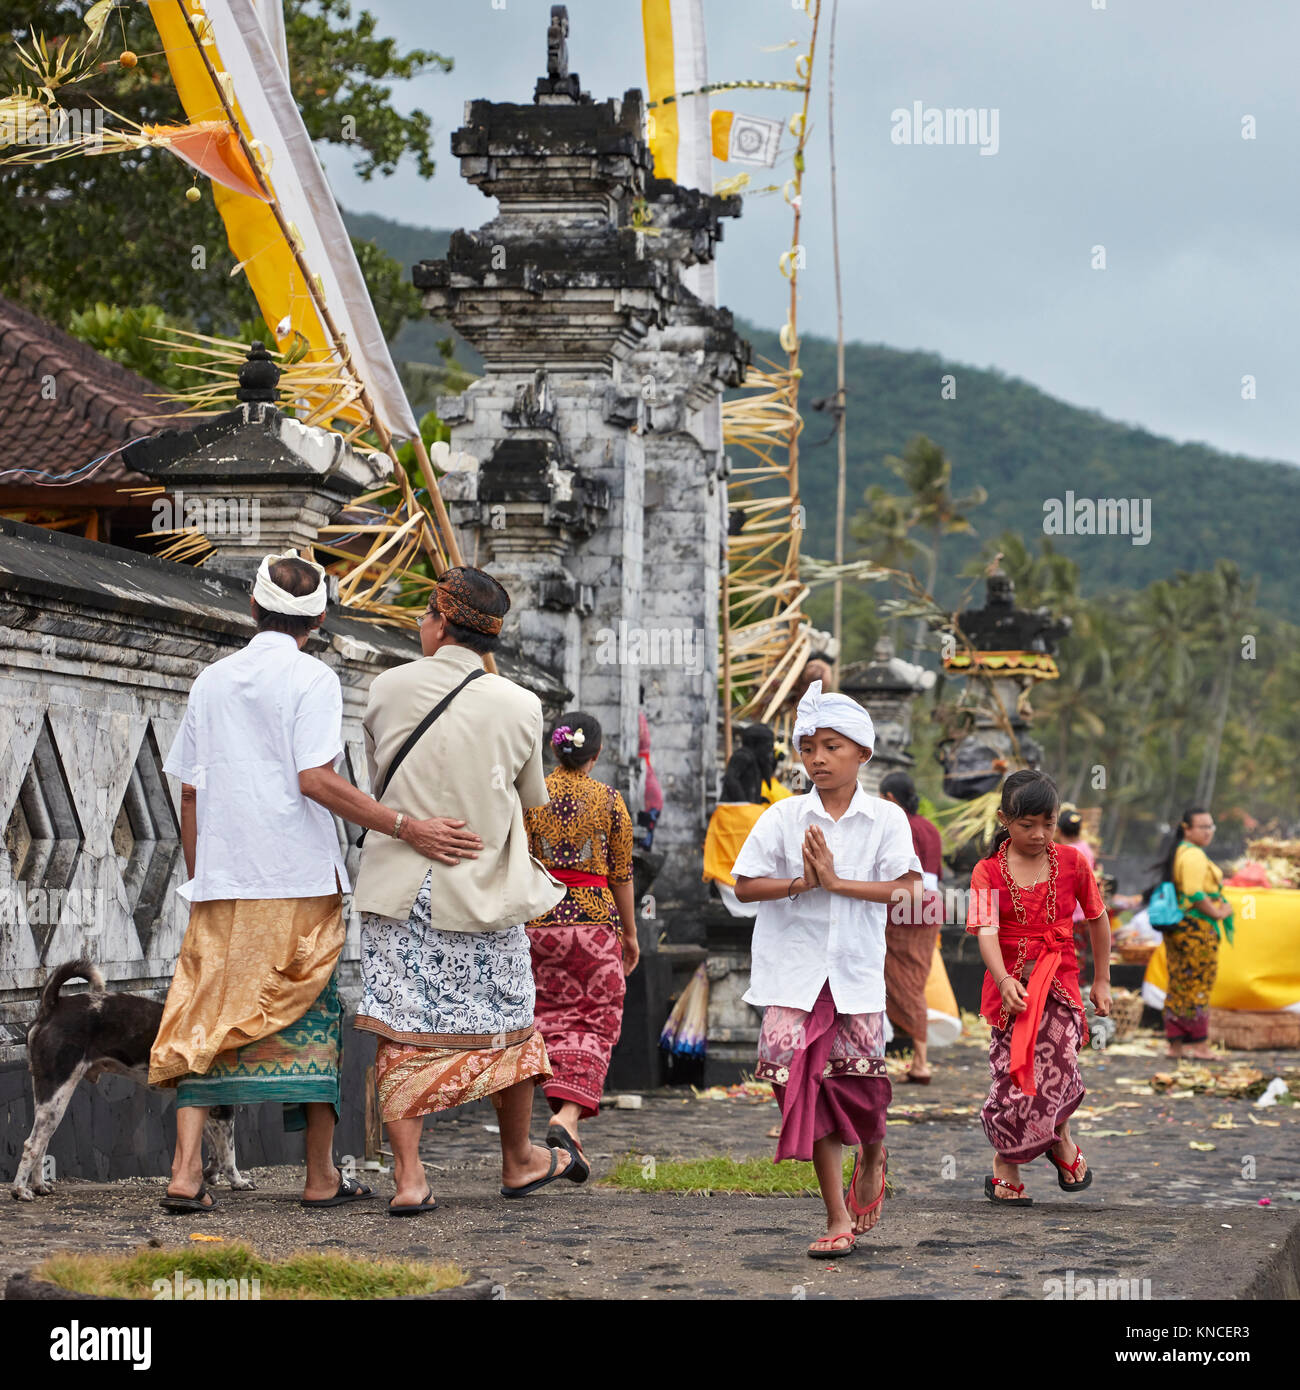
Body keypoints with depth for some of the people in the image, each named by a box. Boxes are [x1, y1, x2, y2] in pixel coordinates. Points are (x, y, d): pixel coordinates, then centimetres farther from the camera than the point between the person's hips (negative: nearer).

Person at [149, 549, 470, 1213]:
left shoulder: (211, 680, 12)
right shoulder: (312, 679, -5)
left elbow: (190, 790, 12)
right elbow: (315, 779, -17)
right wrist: (407, 827, -18)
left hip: (221, 883, 4)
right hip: (300, 881, -4)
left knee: (206, 1020, 4)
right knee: (313, 1016, 5)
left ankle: (186, 1171, -7)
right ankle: (321, 1175, 8)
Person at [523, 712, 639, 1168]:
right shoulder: (609, 801, 0)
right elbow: (621, 874, 3)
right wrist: (630, 932, 13)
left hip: (539, 920, 2)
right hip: (595, 917, -2)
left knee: (552, 1019, 12)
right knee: (595, 1019, 0)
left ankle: (562, 1116, 12)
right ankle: (568, 1116, -18)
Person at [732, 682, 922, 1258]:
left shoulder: (885, 818, 0)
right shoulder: (783, 817, 2)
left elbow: (906, 889, -10)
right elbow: (745, 884, -2)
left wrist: (836, 881, -17)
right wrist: (803, 883, -16)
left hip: (857, 971, -1)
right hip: (793, 973, 1)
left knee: (860, 1082, -5)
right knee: (805, 1084, -5)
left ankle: (872, 1158, 33)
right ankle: (838, 1219, 3)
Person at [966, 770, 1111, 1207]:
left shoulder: (1071, 862, 4)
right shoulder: (988, 872, -2)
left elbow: (1097, 919, 16)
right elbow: (986, 931, -15)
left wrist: (1102, 981, 18)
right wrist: (1004, 981, -32)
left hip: (1060, 984, 1)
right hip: (1010, 986, -1)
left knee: (1059, 1066, -16)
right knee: (1012, 1076, -4)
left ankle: (1060, 1138, 17)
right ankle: (1006, 1166, 17)